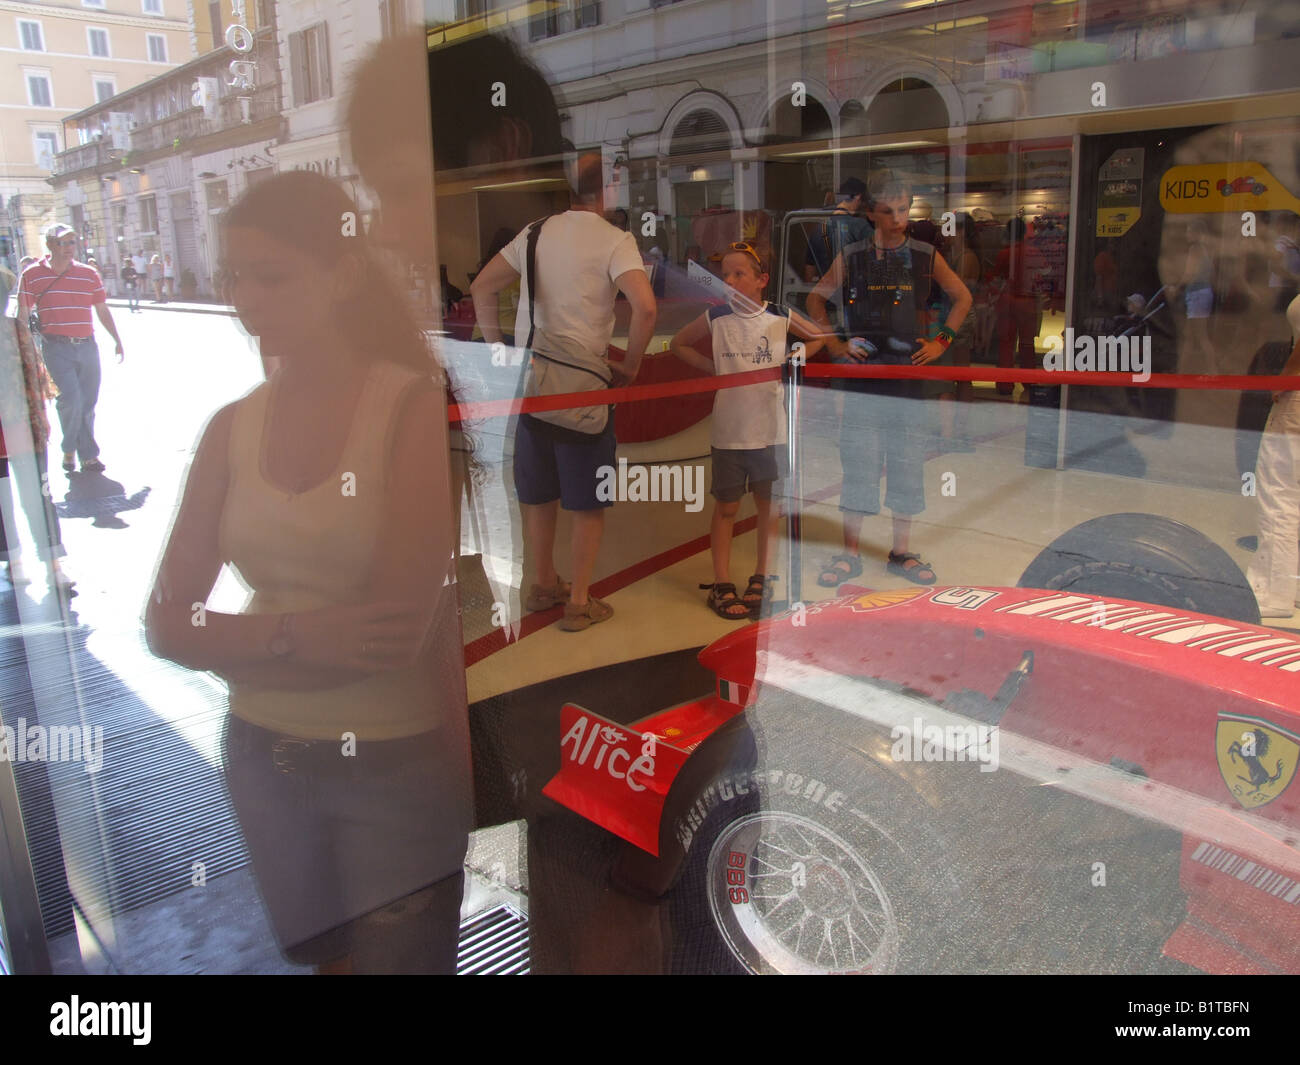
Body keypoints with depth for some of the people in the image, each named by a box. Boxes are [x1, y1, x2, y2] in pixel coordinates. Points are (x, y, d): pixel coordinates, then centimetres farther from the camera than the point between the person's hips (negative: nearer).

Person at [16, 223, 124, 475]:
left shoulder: (88, 274, 8)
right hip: (57, 348, -3)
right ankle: (69, 449, 5)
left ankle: (87, 457, 17)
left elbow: (103, 310, 15)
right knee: (71, 397, -16)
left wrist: (117, 340, 14)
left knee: (88, 402, 6)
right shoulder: (32, 275, 1)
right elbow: (23, 315, 3)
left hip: (87, 346, 3)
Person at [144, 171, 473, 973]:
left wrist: (236, 640, -8)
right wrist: (296, 637, -20)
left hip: (395, 764, -5)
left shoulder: (416, 405, -13)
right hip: (263, 761, 5)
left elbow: (403, 627, -20)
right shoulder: (232, 427, 2)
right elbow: (167, 626, -2)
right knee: (321, 956, 22)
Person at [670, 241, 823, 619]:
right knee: (726, 506, 6)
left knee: (769, 504, 10)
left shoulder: (781, 317, -2)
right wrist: (712, 367, 0)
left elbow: (819, 338, 14)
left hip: (770, 428, 1)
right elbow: (678, 344, 11)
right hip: (729, 429, -1)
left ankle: (761, 578, 25)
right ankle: (721, 584, 15)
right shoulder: (716, 318, -3)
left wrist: (789, 363, 1)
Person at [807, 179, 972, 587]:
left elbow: (962, 297, 16)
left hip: (908, 371, 1)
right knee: (858, 461, 0)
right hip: (862, 370, -1)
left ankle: (901, 553, 18)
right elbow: (816, 299, 12)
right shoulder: (852, 257, 2)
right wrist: (833, 343, 4)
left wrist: (941, 342, 8)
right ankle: (850, 553, 10)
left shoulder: (926, 257, 4)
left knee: (907, 462, 5)